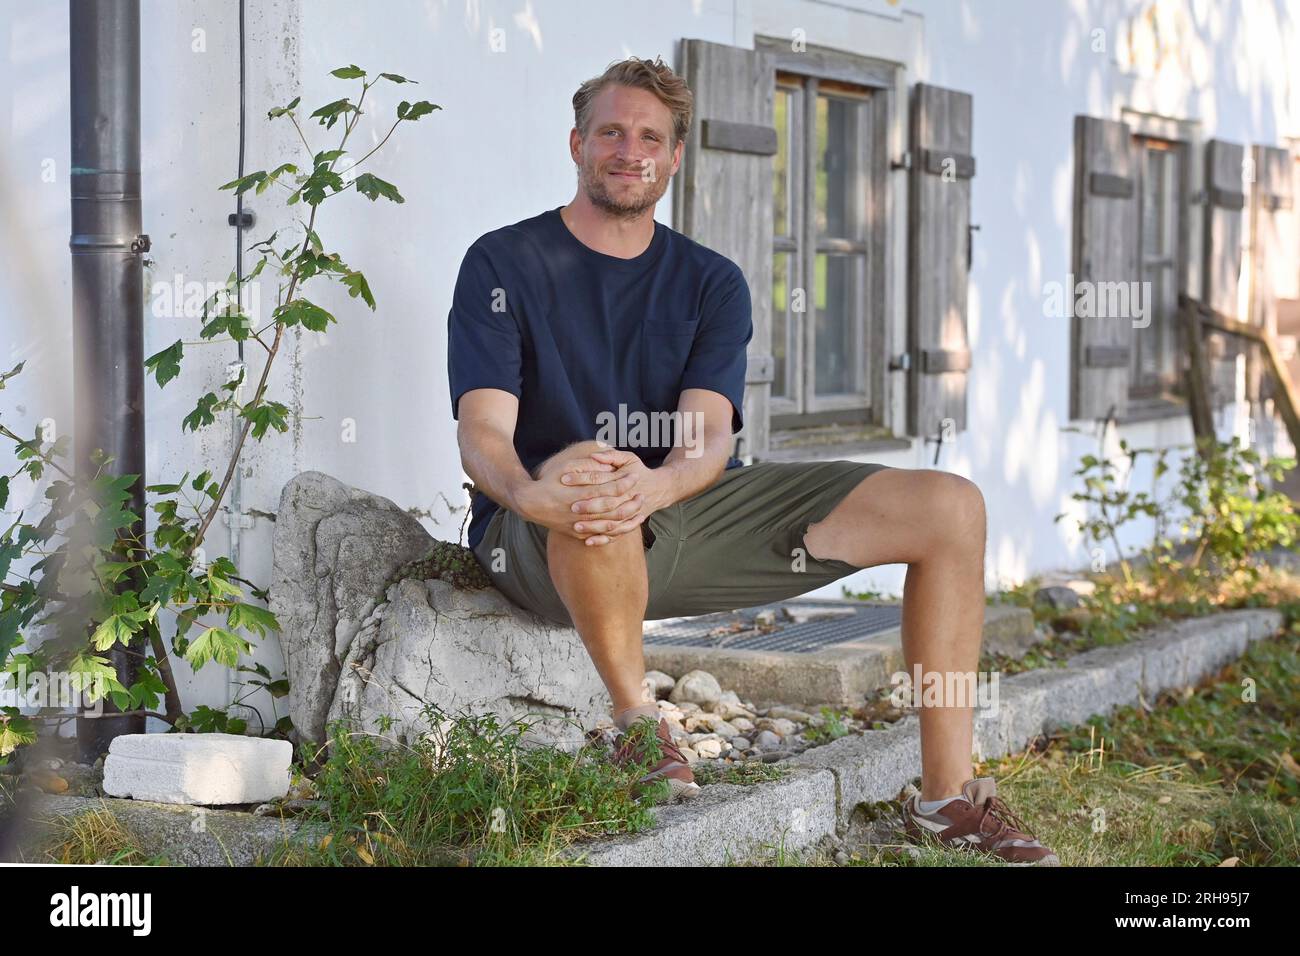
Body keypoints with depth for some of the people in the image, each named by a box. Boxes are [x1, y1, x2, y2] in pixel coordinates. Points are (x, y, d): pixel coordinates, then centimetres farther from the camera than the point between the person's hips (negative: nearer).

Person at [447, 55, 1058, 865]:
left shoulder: (712, 283, 10)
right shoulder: (505, 265, -1)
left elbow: (709, 439, -7)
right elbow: (482, 434, -14)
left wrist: (657, 484, -33)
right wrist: (530, 491, -40)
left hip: (685, 512, 5)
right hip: (544, 544, -4)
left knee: (950, 507, -7)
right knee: (593, 494, -44)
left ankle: (949, 795, -4)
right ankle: (637, 718, -16)